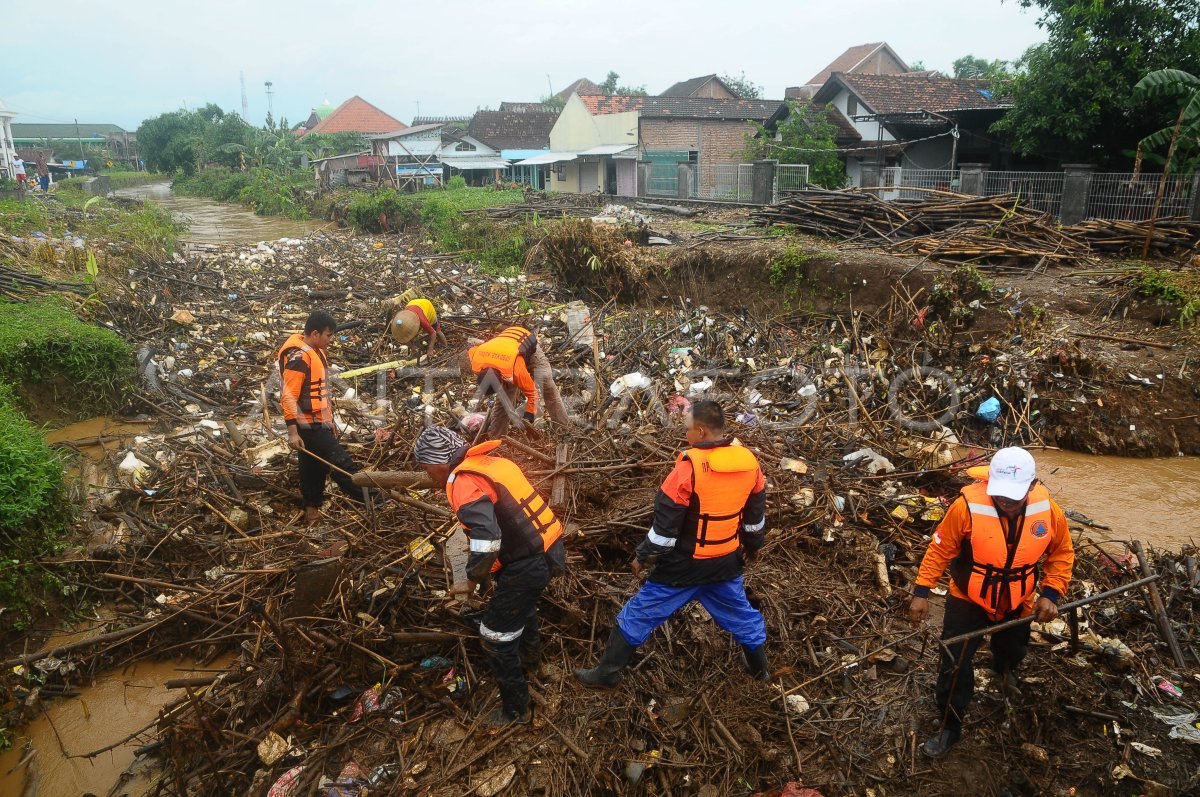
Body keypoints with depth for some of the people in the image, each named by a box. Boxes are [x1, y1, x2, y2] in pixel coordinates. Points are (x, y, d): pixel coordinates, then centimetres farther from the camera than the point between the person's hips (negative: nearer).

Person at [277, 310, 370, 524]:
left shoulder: (316, 351, 13)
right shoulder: (298, 356, -18)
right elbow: (288, 396, -21)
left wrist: (329, 419, 21)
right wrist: (292, 431, -24)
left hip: (318, 423, 10)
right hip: (310, 426, -10)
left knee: (315, 468, 15)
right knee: (342, 464, -7)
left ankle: (312, 510, 25)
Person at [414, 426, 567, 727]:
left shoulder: (463, 481, -19)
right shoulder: (491, 462, 9)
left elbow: (486, 540, -31)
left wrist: (472, 581, -13)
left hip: (527, 566, -9)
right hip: (549, 549, 9)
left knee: (496, 637, 7)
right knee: (522, 602, 37)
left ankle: (515, 710, 22)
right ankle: (530, 651, 63)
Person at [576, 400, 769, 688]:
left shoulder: (690, 466, -24)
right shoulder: (749, 461, -5)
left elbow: (666, 520, -19)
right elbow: (756, 513, 10)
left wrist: (643, 555, -6)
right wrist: (754, 544, 26)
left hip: (685, 564, -5)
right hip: (727, 561, 6)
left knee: (639, 614, 8)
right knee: (739, 612, 28)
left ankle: (607, 674, 18)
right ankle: (759, 667, 45)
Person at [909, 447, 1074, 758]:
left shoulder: (1049, 511, -22)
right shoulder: (967, 506, -32)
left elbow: (1062, 553, -2)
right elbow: (940, 549, -19)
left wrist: (1051, 594, -12)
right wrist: (922, 591, -18)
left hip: (1017, 603, 3)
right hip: (968, 600, -3)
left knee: (1012, 650, 31)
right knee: (954, 665, 0)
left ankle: (1004, 670, 68)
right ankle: (949, 727, 21)